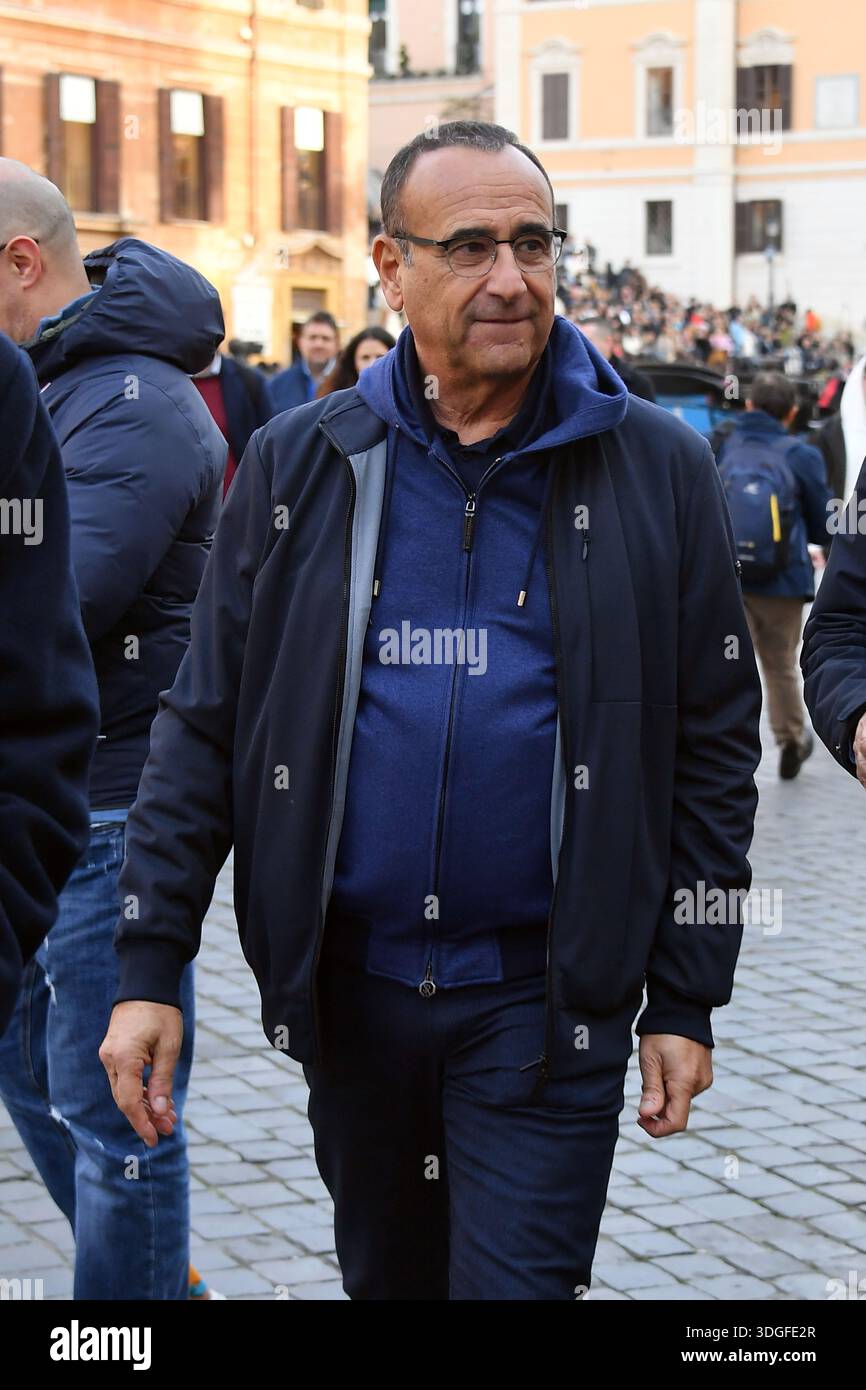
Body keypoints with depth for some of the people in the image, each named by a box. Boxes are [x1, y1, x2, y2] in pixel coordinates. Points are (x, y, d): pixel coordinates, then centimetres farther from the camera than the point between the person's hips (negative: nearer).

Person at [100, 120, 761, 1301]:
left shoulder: (655, 471, -3)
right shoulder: (296, 468, 1)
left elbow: (712, 747, 0)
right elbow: (204, 728, 3)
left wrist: (687, 999, -2)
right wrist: (150, 967, -3)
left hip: (547, 996, -2)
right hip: (350, 984, 3)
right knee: (386, 1276, 19)